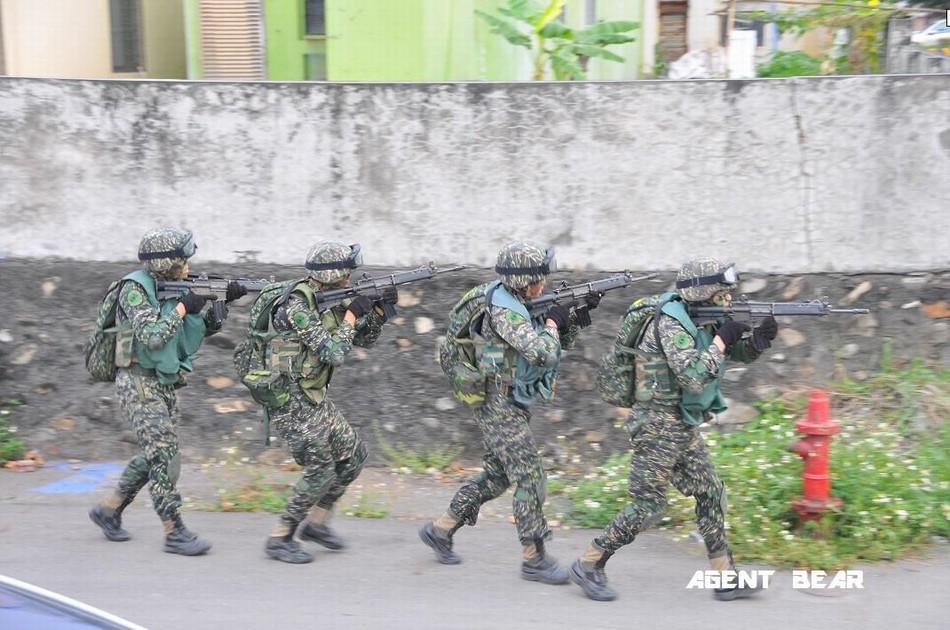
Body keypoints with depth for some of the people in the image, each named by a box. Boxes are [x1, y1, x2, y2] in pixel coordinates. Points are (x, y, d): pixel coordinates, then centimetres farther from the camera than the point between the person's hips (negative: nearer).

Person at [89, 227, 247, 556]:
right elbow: (152, 336, -24)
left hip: (165, 385, 8)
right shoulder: (135, 288, -14)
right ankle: (175, 534, -5)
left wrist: (221, 301, -2)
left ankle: (109, 510, 28)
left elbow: (205, 328, 13)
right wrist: (183, 306, -18)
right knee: (165, 457, -9)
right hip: (139, 384, -8)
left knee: (153, 457, 13)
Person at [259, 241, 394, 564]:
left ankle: (316, 523, 23)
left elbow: (364, 339, 13)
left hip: (314, 397, 9)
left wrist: (380, 310, -3)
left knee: (354, 454, 11)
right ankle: (279, 539, 9)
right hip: (290, 401, -9)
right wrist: (352, 314, -17)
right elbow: (333, 353, -27)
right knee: (320, 471, -5)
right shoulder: (298, 306, -22)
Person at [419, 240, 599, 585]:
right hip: (501, 409, -10)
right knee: (531, 479, -3)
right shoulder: (504, 310, -22)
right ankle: (534, 559, 7)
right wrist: (551, 321, -13)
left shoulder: (517, 301, 8)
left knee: (496, 474, 18)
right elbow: (544, 353, -30)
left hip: (508, 406, 10)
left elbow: (560, 341, 16)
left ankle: (441, 528, 27)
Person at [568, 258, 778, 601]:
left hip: (685, 428, 9)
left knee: (712, 496, 10)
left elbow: (740, 353, 15)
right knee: (647, 507, -3)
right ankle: (587, 567, 9)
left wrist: (760, 338, -6)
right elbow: (693, 378, -29)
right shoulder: (671, 323, -20)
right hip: (658, 427, -9)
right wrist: (721, 340, -20)